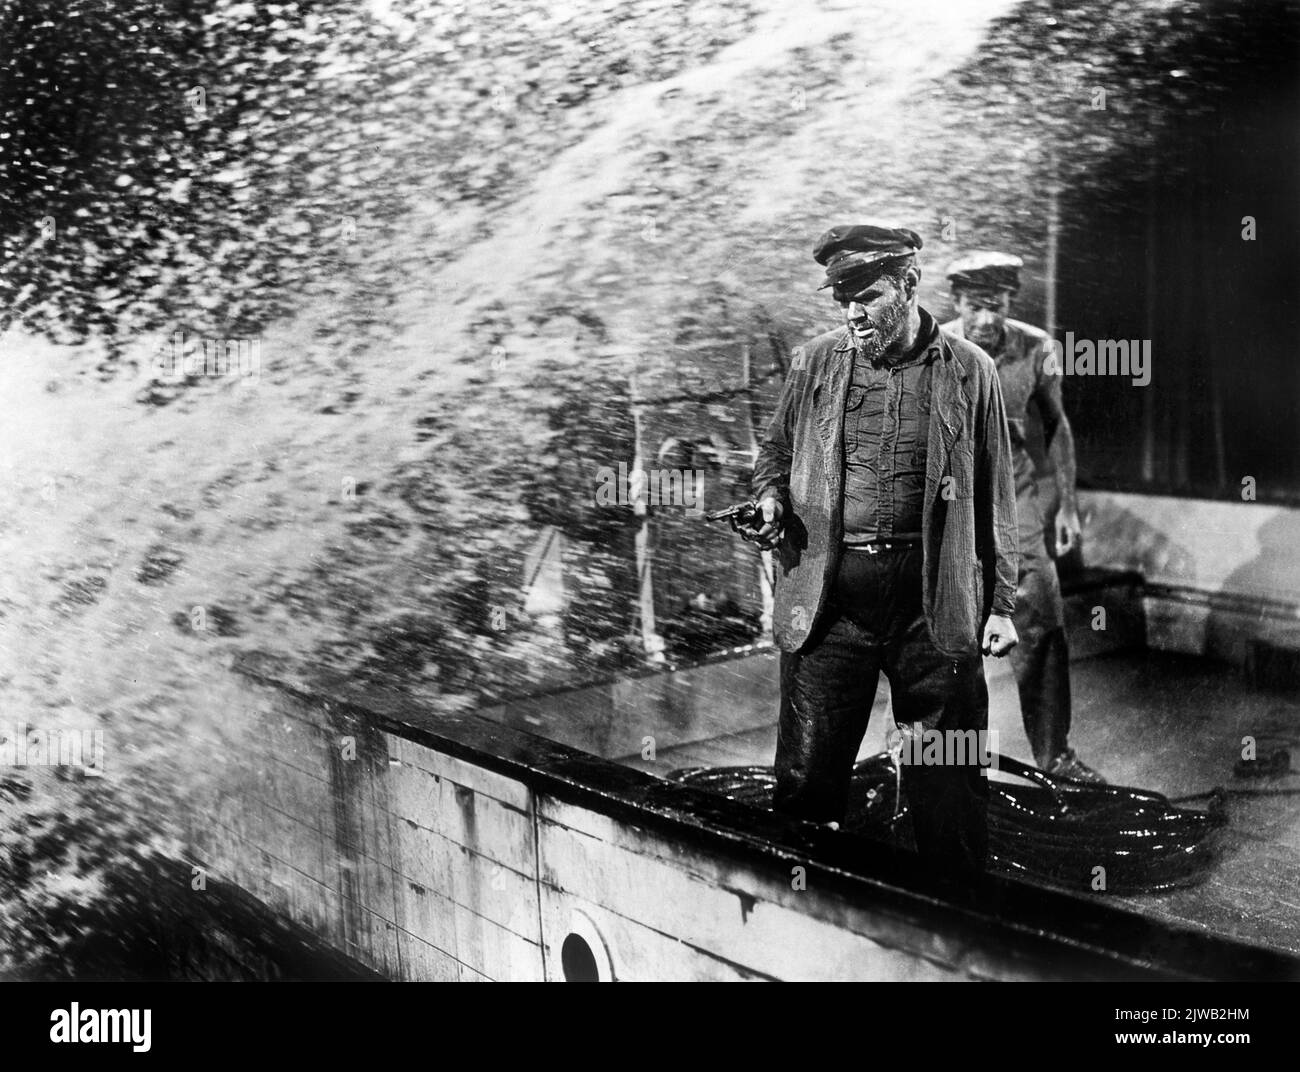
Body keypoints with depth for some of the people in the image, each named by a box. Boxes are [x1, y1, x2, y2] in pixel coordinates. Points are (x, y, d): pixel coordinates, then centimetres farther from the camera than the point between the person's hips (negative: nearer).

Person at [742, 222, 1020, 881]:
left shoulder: (967, 370, 2)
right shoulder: (815, 363, 6)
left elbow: (995, 495, 6)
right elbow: (774, 450, 19)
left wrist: (1001, 603, 3)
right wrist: (769, 499, -3)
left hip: (933, 598, -1)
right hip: (828, 594, 1)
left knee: (949, 790, 6)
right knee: (807, 777, 6)